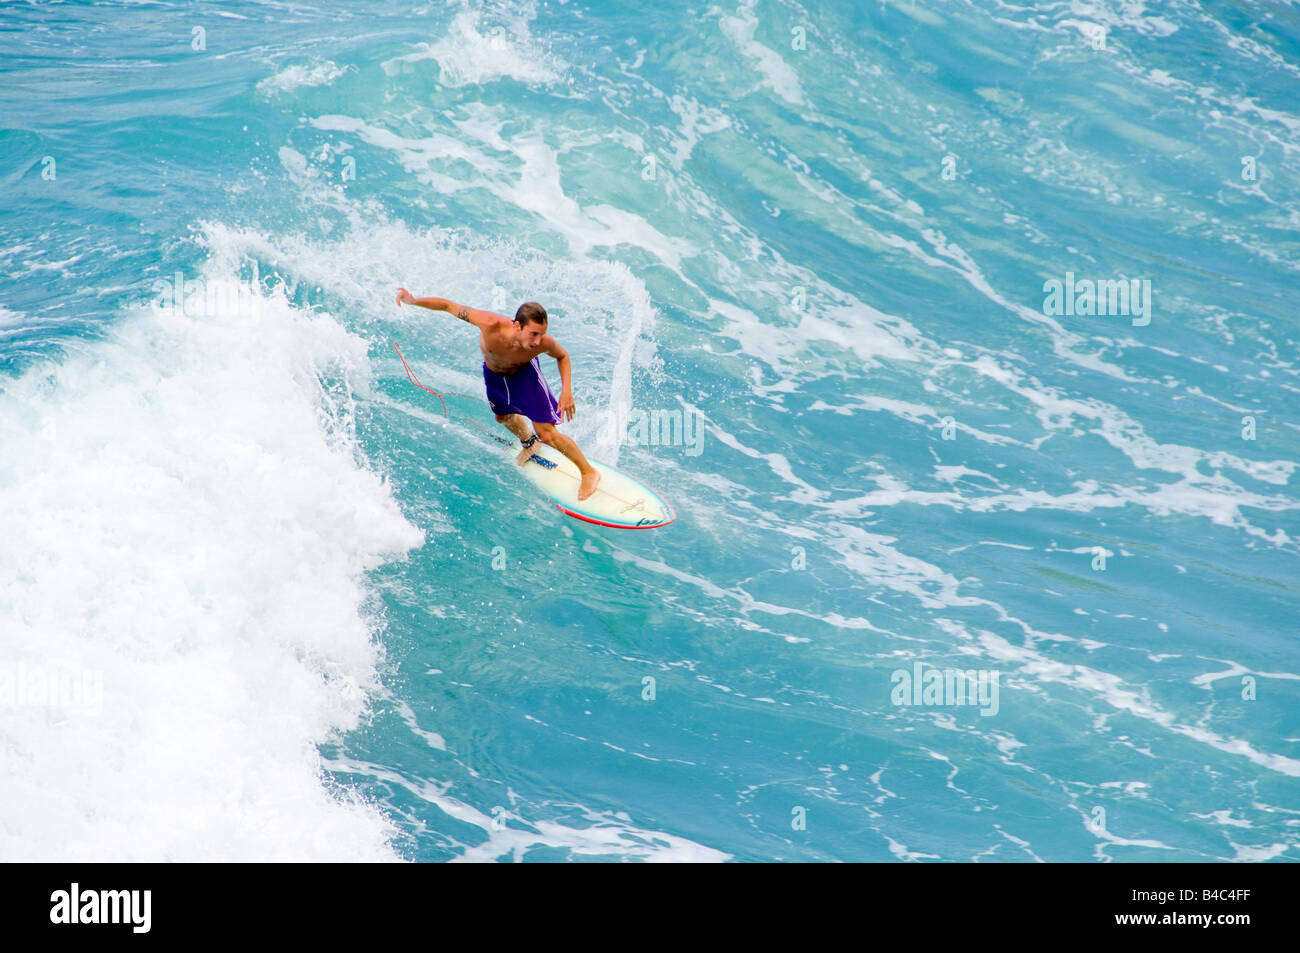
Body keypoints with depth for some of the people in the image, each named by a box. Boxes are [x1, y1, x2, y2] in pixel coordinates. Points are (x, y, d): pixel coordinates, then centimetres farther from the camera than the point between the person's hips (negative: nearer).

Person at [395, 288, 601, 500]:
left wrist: (566, 391, -27)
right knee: (503, 416, 28)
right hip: (493, 371, 2)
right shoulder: (492, 325, -45)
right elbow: (449, 306, -34)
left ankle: (589, 472, 15)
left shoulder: (544, 343, -39)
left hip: (524, 371, -2)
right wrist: (414, 301, -44)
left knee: (547, 434, -8)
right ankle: (529, 443, 62)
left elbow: (563, 356, -14)